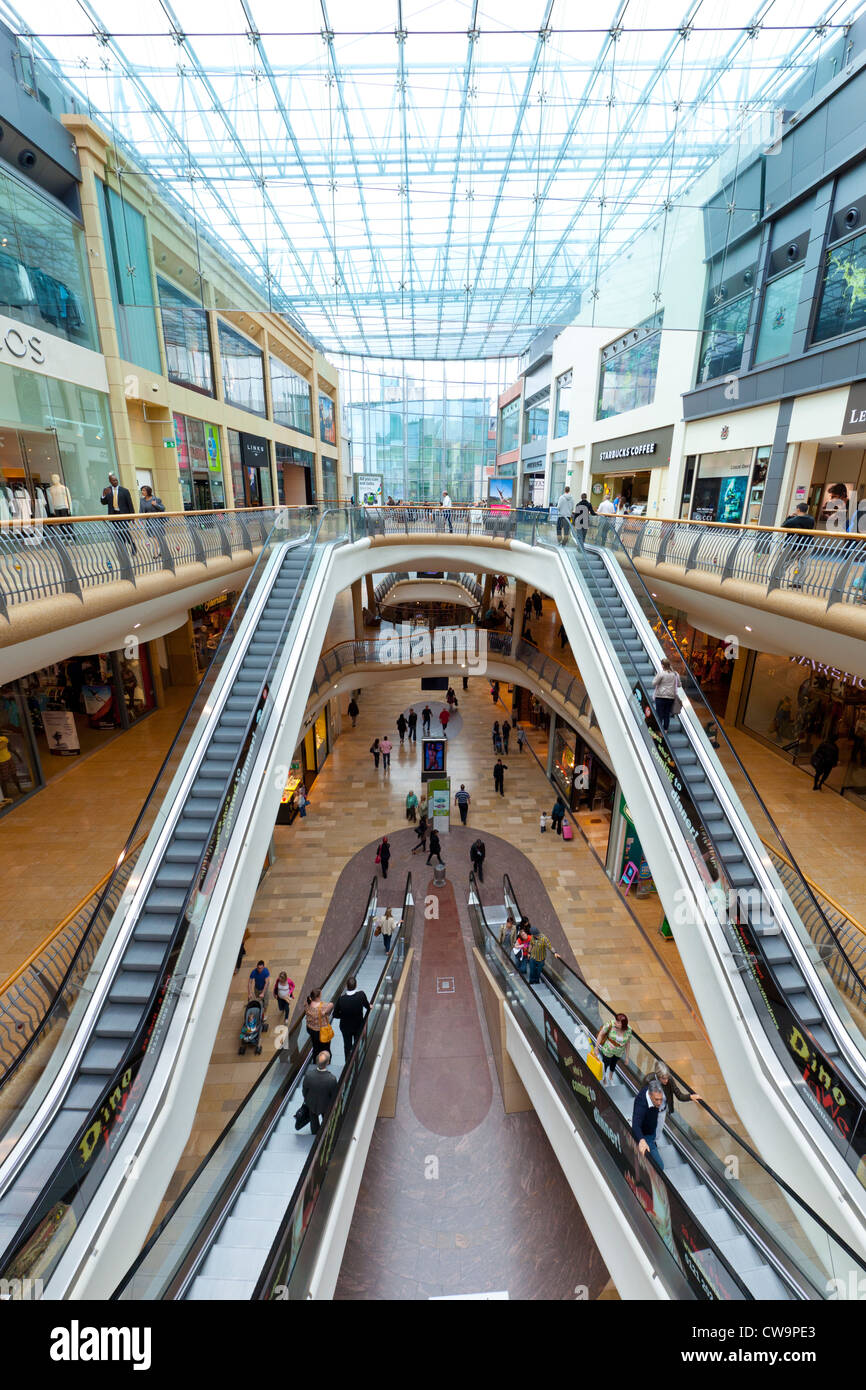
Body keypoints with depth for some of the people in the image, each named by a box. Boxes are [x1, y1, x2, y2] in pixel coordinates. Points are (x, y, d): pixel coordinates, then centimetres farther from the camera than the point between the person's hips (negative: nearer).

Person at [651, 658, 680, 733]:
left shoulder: (661, 673, -13)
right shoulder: (675, 674, 3)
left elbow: (654, 683, -10)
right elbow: (678, 684, 12)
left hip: (661, 696, -5)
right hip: (671, 697, 5)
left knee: (659, 714, 2)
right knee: (667, 714, 10)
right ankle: (665, 730, 13)